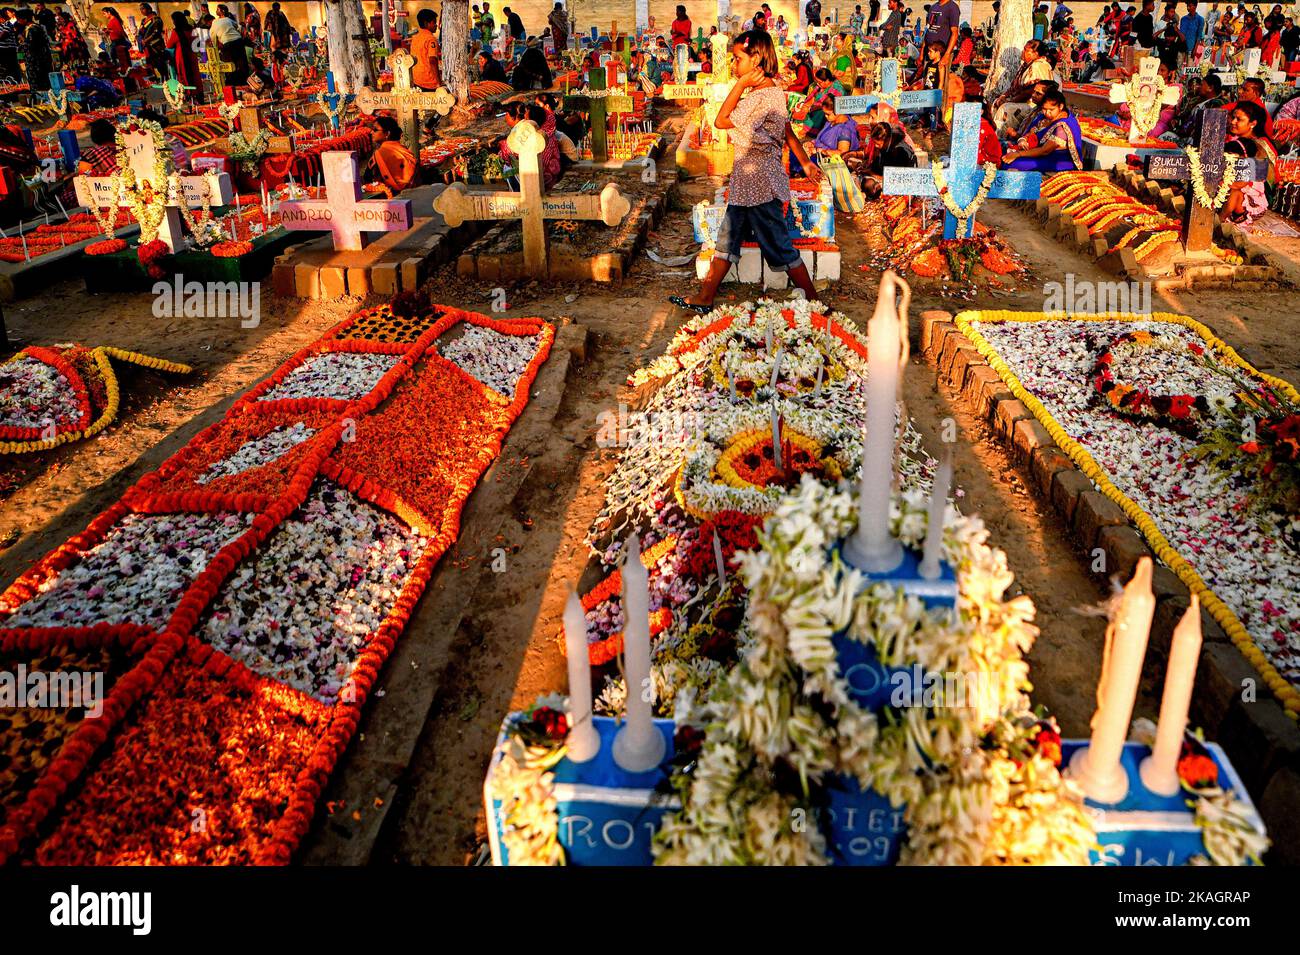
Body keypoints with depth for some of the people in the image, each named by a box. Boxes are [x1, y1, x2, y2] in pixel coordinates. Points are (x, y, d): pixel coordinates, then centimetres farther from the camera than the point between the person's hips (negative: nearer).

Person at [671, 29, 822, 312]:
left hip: (759, 183, -10)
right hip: (746, 182, 10)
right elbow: (788, 132, 16)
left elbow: (721, 121, -18)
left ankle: (812, 301, 9)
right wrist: (805, 162, 23)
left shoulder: (761, 96, -22)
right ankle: (704, 299, 23)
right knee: (728, 238, 14)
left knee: (779, 246, -1)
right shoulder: (773, 91, 9)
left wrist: (740, 84, -15)